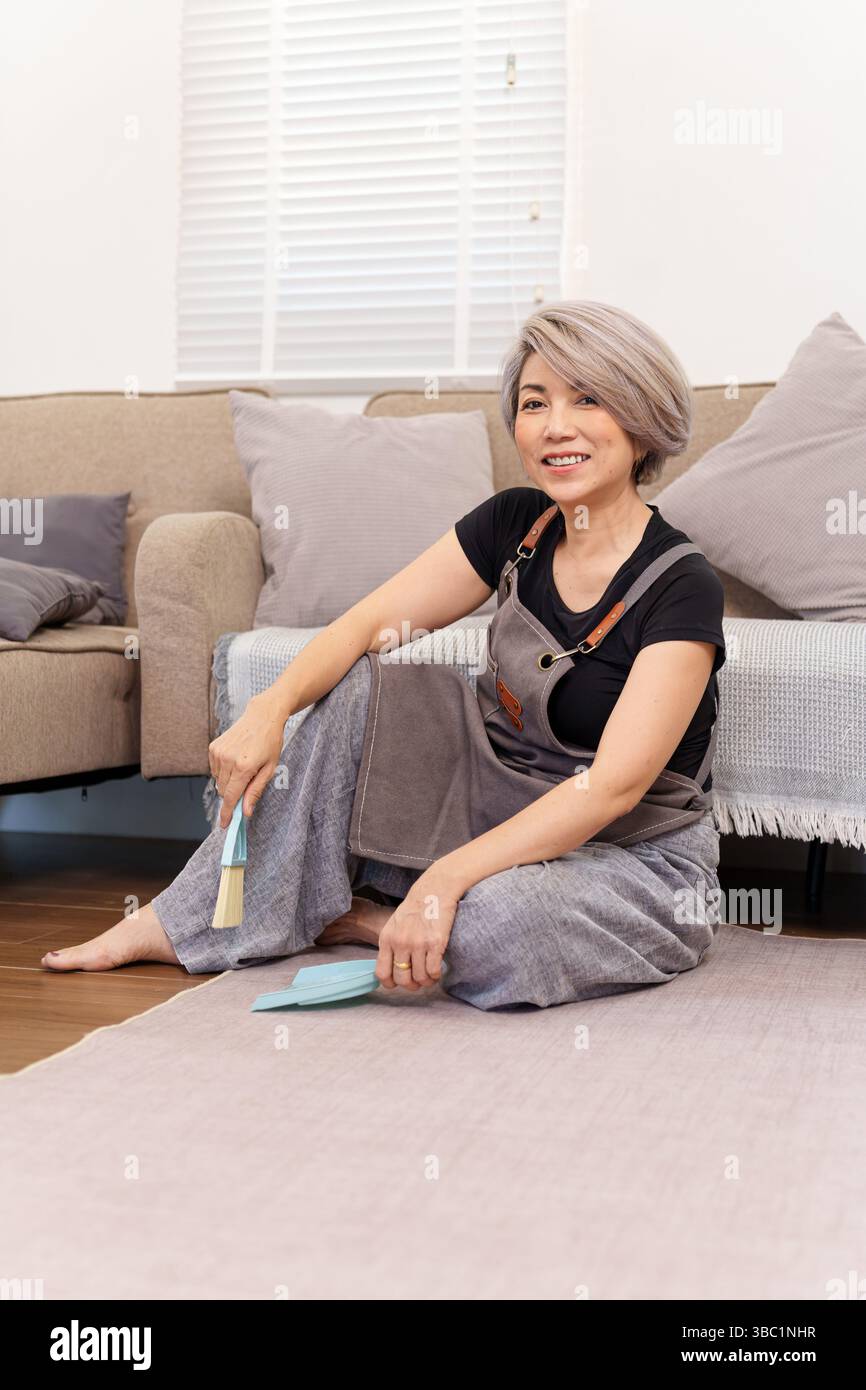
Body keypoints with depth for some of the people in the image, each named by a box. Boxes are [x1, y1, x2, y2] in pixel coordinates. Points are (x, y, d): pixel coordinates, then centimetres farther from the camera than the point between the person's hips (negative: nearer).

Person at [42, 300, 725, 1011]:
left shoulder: (681, 587, -21)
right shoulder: (514, 524, -2)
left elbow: (612, 787, -29)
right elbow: (368, 624, -4)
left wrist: (443, 879, -37)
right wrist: (273, 705, -24)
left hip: (637, 856, -5)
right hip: (508, 805, 6)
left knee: (492, 924, -38)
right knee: (361, 686, -12)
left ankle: (365, 920, -3)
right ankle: (192, 921, -4)